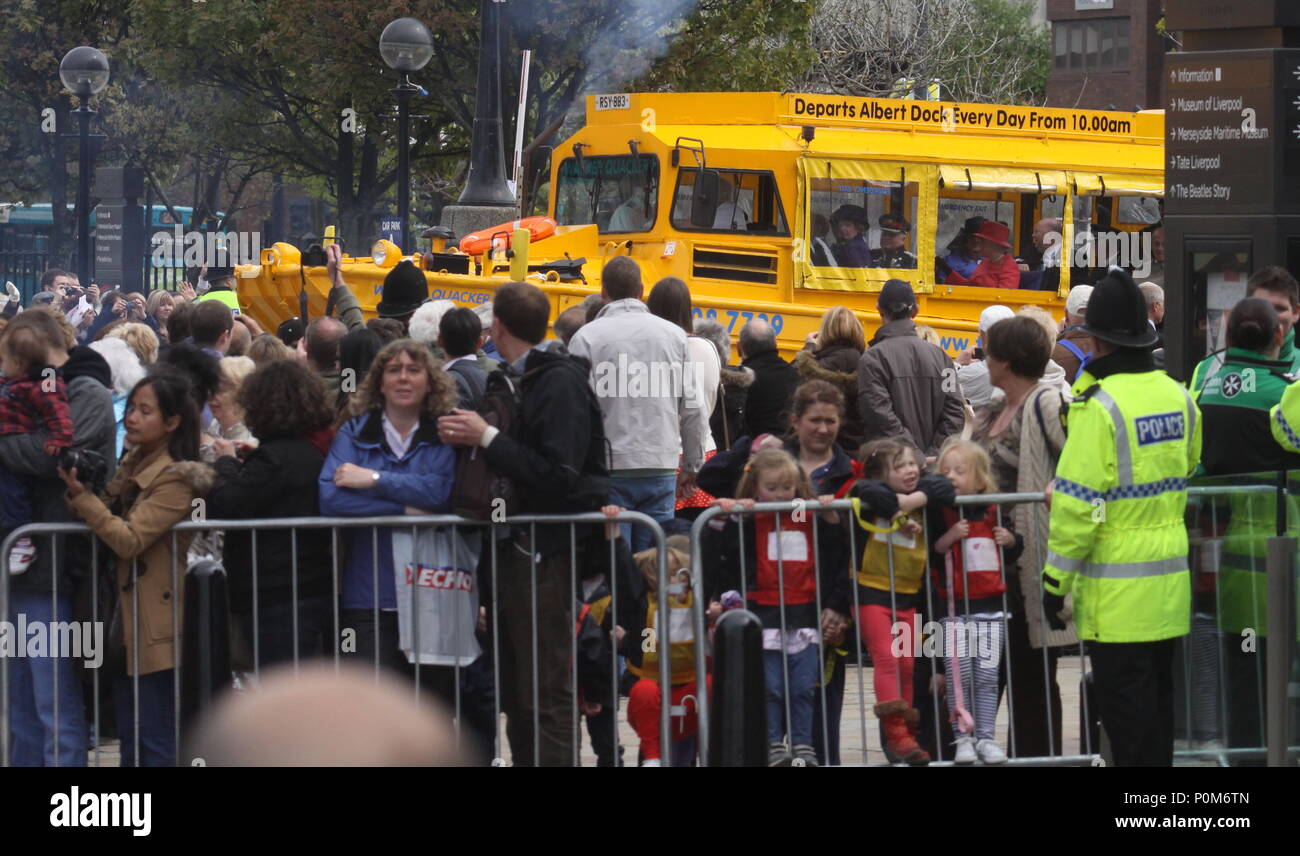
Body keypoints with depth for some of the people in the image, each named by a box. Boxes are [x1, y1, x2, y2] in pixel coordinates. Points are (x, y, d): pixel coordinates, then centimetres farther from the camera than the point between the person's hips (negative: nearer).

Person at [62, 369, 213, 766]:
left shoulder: (175, 479, -14)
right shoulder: (133, 464, 12)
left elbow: (129, 540, -21)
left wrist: (81, 496, -26)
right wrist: (80, 491, -5)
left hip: (154, 622, -8)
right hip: (124, 615, 8)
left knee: (157, 742, -5)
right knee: (131, 743, 12)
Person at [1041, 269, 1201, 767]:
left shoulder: (1100, 405, -18)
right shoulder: (1178, 398, 4)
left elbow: (1079, 505, -18)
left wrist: (1055, 582, -10)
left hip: (1118, 591, -7)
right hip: (1169, 582, 7)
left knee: (1125, 708, -2)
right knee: (1156, 697, 16)